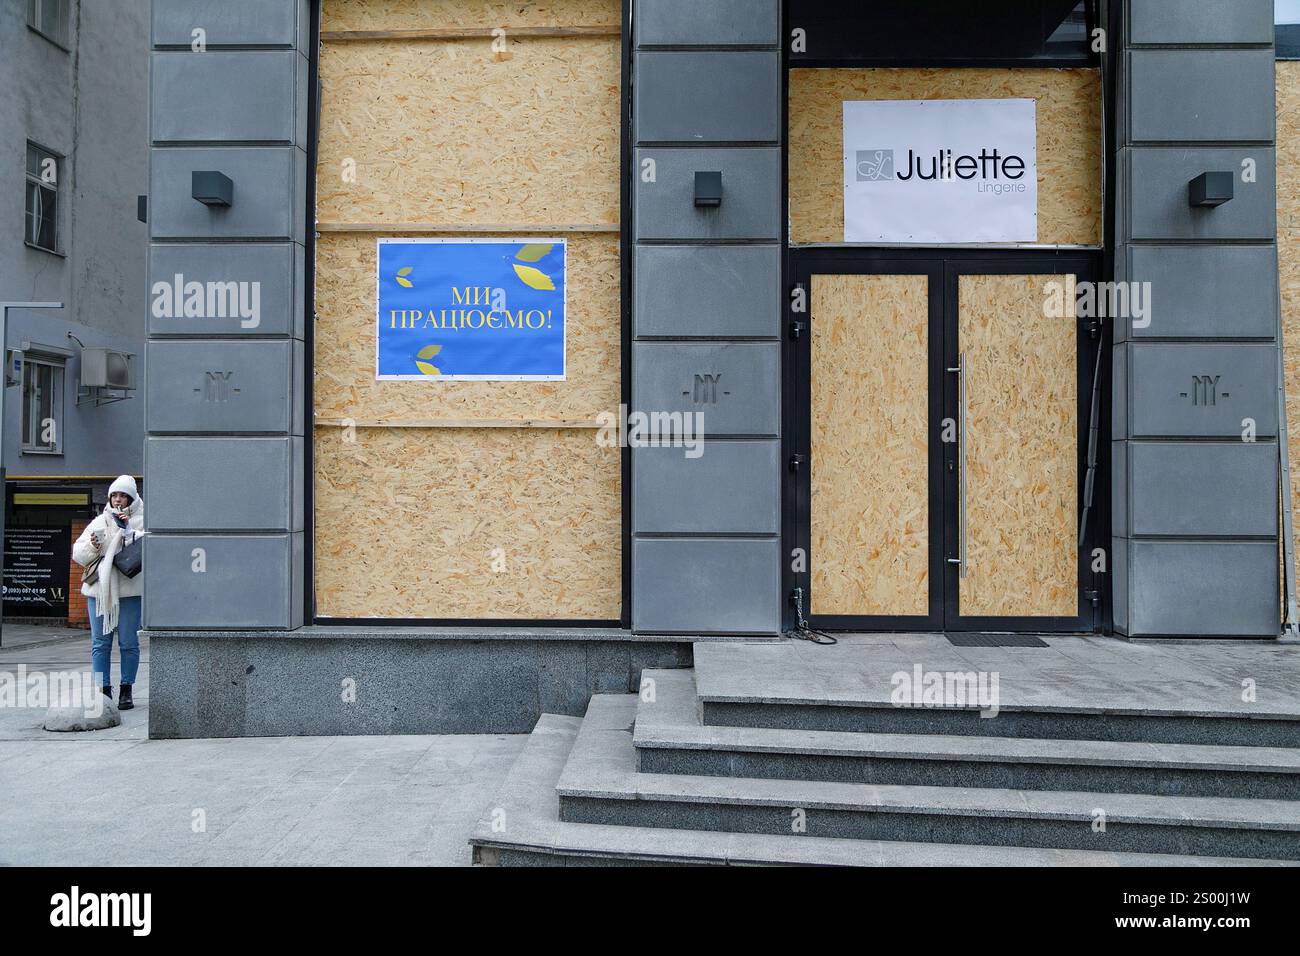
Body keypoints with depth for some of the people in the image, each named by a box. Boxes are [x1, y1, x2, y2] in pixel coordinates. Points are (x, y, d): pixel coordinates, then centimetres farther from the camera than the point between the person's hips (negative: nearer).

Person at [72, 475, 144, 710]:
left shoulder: (141, 522, 3)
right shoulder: (99, 522, 14)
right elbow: (78, 554, 12)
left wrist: (130, 530, -14)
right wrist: (92, 546, -7)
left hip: (129, 589, -3)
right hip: (99, 588, 3)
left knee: (128, 642, 0)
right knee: (100, 642, 4)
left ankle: (126, 690, 10)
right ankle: (104, 690, 10)